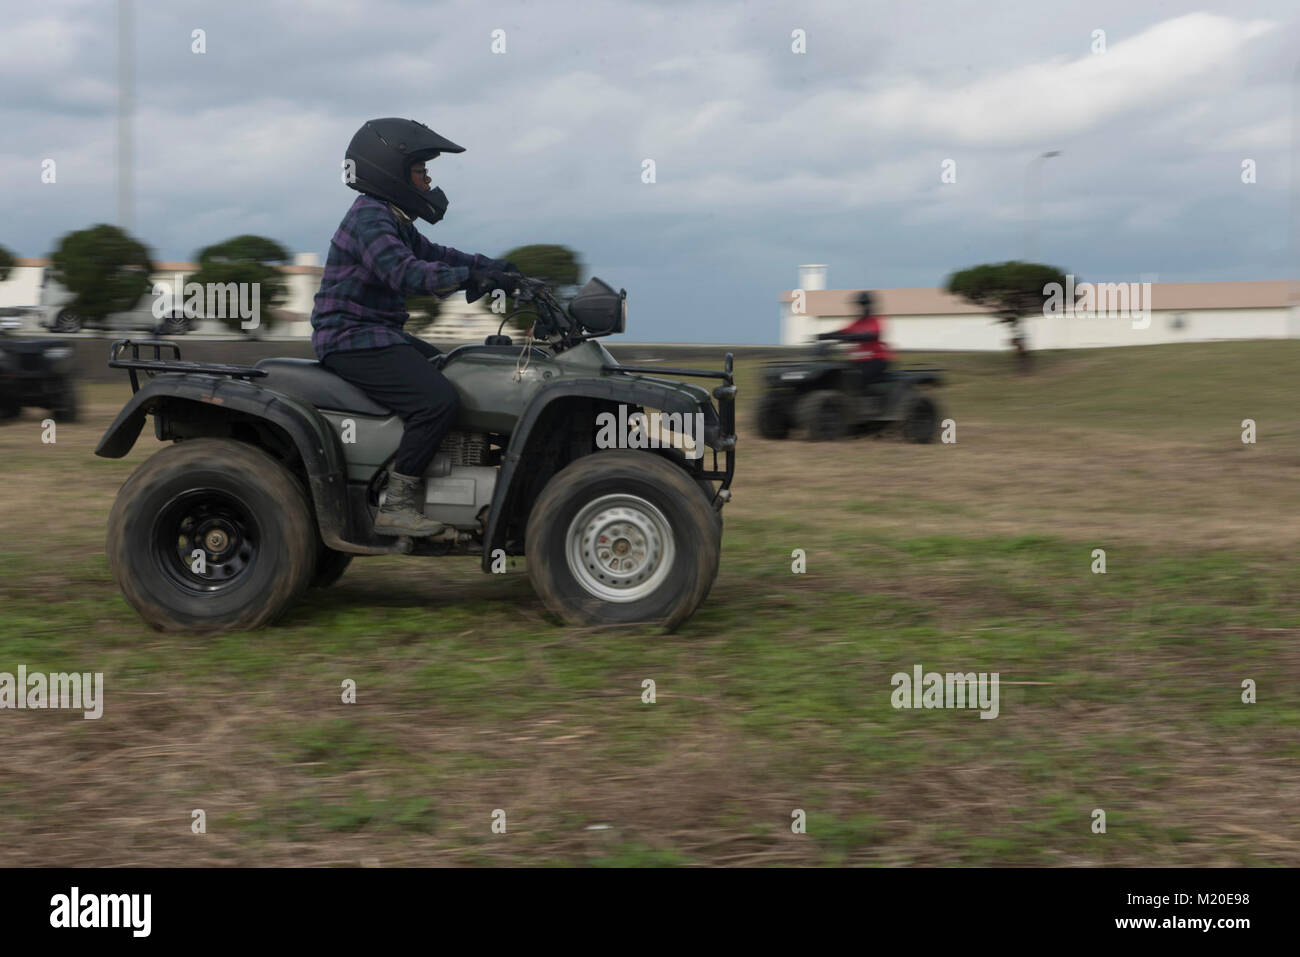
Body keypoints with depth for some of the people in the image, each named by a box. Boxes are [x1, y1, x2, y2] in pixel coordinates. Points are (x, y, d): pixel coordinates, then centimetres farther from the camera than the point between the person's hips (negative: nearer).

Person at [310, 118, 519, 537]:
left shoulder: (394, 221, 17)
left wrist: (493, 267, 13)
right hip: (354, 341, -11)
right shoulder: (369, 217, -16)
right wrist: (473, 278, -32)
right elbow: (405, 273, -30)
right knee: (437, 399, -25)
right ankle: (396, 505, -19)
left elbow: (432, 255, 25)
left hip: (381, 336, 11)